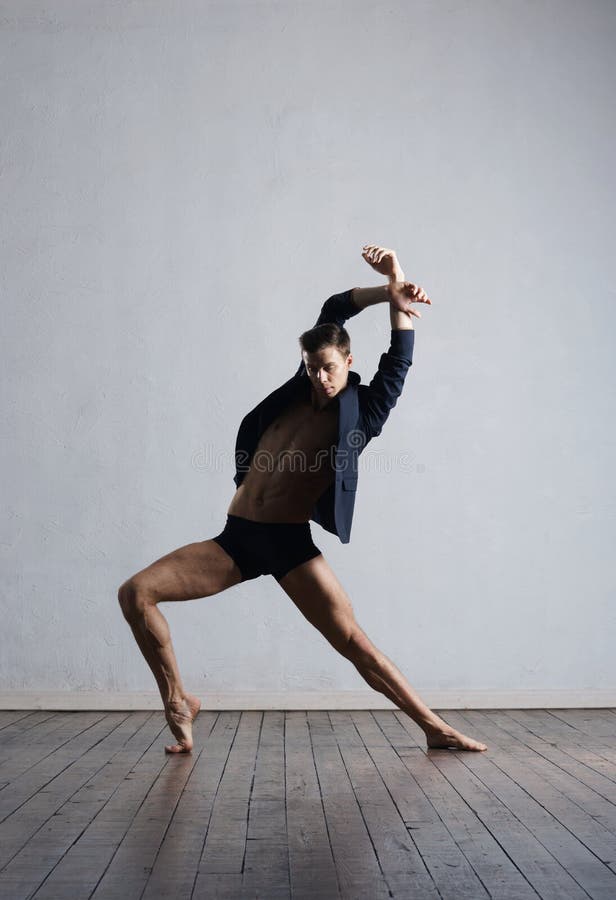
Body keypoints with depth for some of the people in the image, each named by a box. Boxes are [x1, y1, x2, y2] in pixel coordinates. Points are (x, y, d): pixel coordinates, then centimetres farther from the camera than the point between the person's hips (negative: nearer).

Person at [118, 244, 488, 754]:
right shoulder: (300, 390, 13)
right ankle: (177, 701, 4)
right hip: (238, 538, 4)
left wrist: (396, 297, -12)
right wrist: (384, 291, 8)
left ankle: (435, 728, 4)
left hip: (290, 544, -4)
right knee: (136, 592, -9)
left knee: (353, 640, -9)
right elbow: (331, 312, 18)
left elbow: (398, 364, -8)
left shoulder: (363, 413, 1)